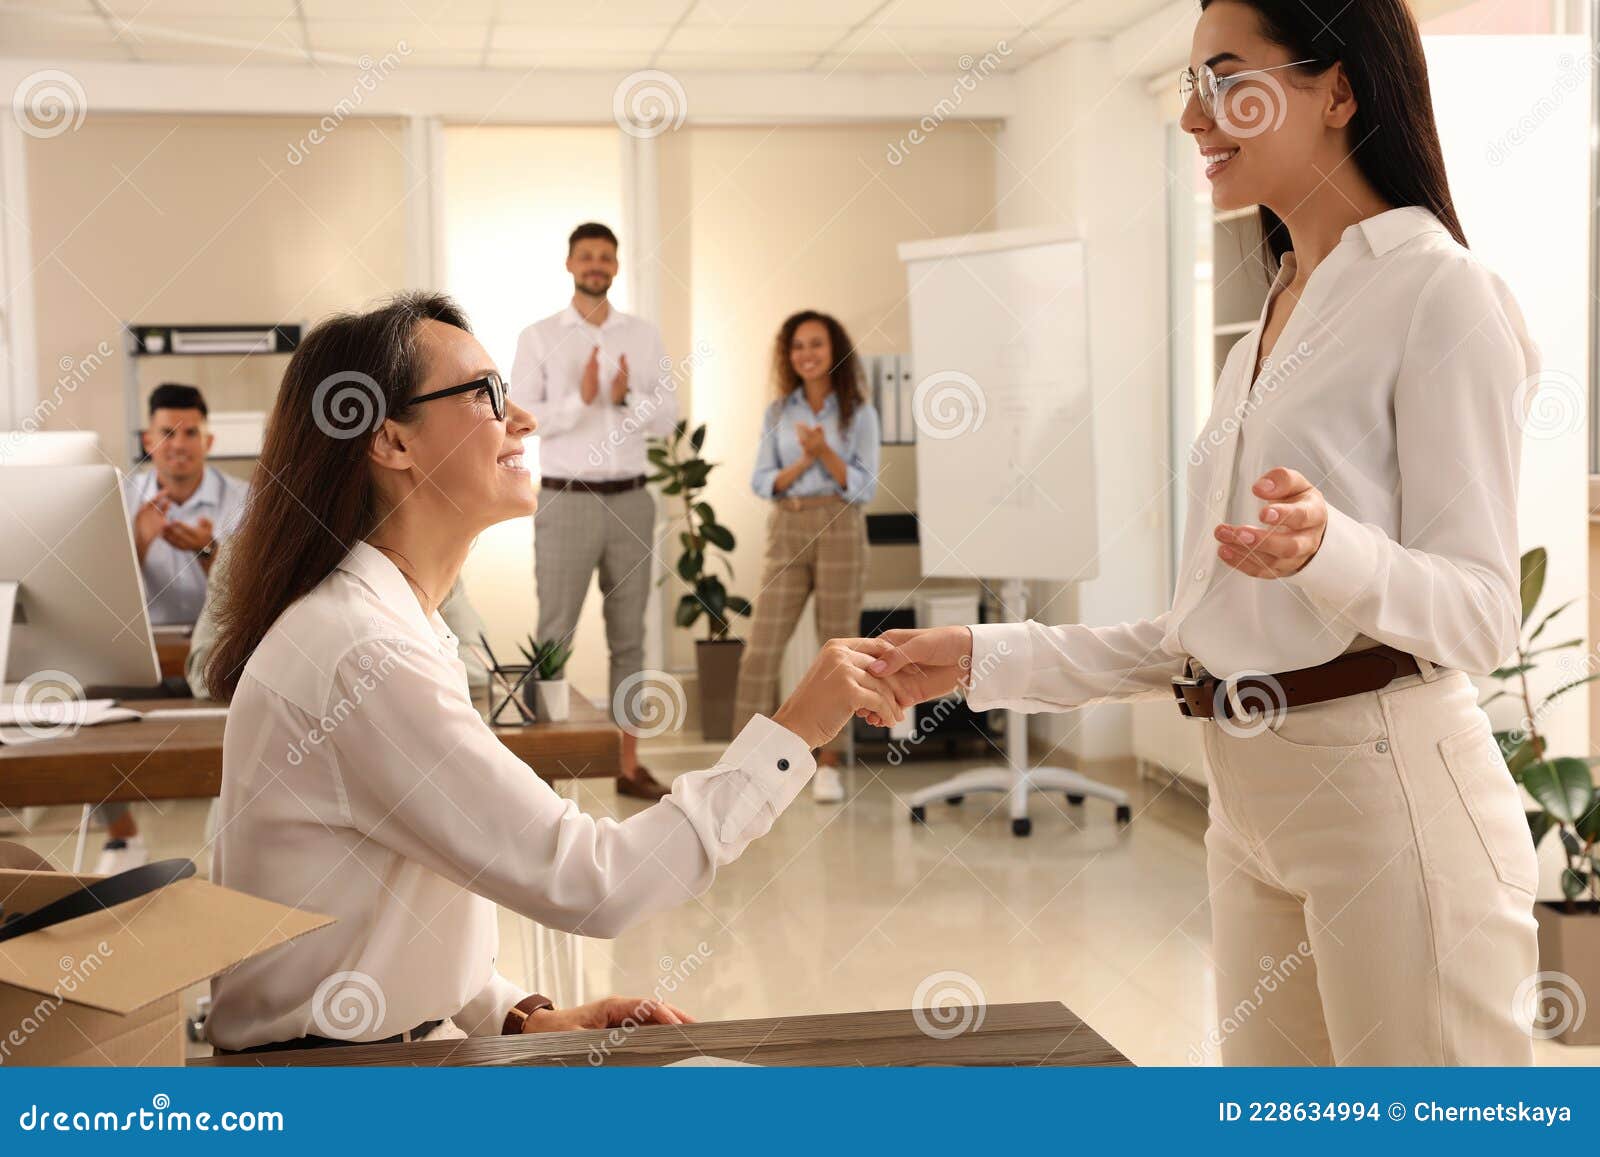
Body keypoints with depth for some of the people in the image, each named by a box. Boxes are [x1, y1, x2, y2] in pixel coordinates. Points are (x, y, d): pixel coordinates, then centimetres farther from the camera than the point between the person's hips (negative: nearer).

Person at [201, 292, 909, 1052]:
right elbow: (588, 885, -25)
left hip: (403, 1038, 9)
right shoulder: (359, 653, -23)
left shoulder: (388, 622, 9)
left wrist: (523, 1017, 0)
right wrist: (793, 732, -19)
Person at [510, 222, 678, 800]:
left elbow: (667, 416, 4)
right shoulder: (538, 337, 1)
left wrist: (627, 399, -15)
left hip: (631, 501, 3)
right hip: (566, 501, -3)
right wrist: (579, 400, -21)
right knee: (554, 635, -3)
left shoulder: (643, 335, 9)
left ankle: (629, 764, 13)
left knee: (628, 635, 7)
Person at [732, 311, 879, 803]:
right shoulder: (778, 412, 9)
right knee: (761, 647, -5)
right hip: (787, 531, 2)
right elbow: (761, 481, 4)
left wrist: (825, 453, -17)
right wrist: (802, 463, -12)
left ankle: (828, 763, 10)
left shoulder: (859, 413, 2)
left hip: (840, 531, -2)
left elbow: (865, 487, -3)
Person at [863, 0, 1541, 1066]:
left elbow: (1484, 612, -13)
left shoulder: (1438, 291, -8)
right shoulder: (1267, 327, 16)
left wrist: (1328, 549, -32)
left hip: (1389, 788, -8)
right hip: (1251, 798, 8)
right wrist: (984, 660, 11)